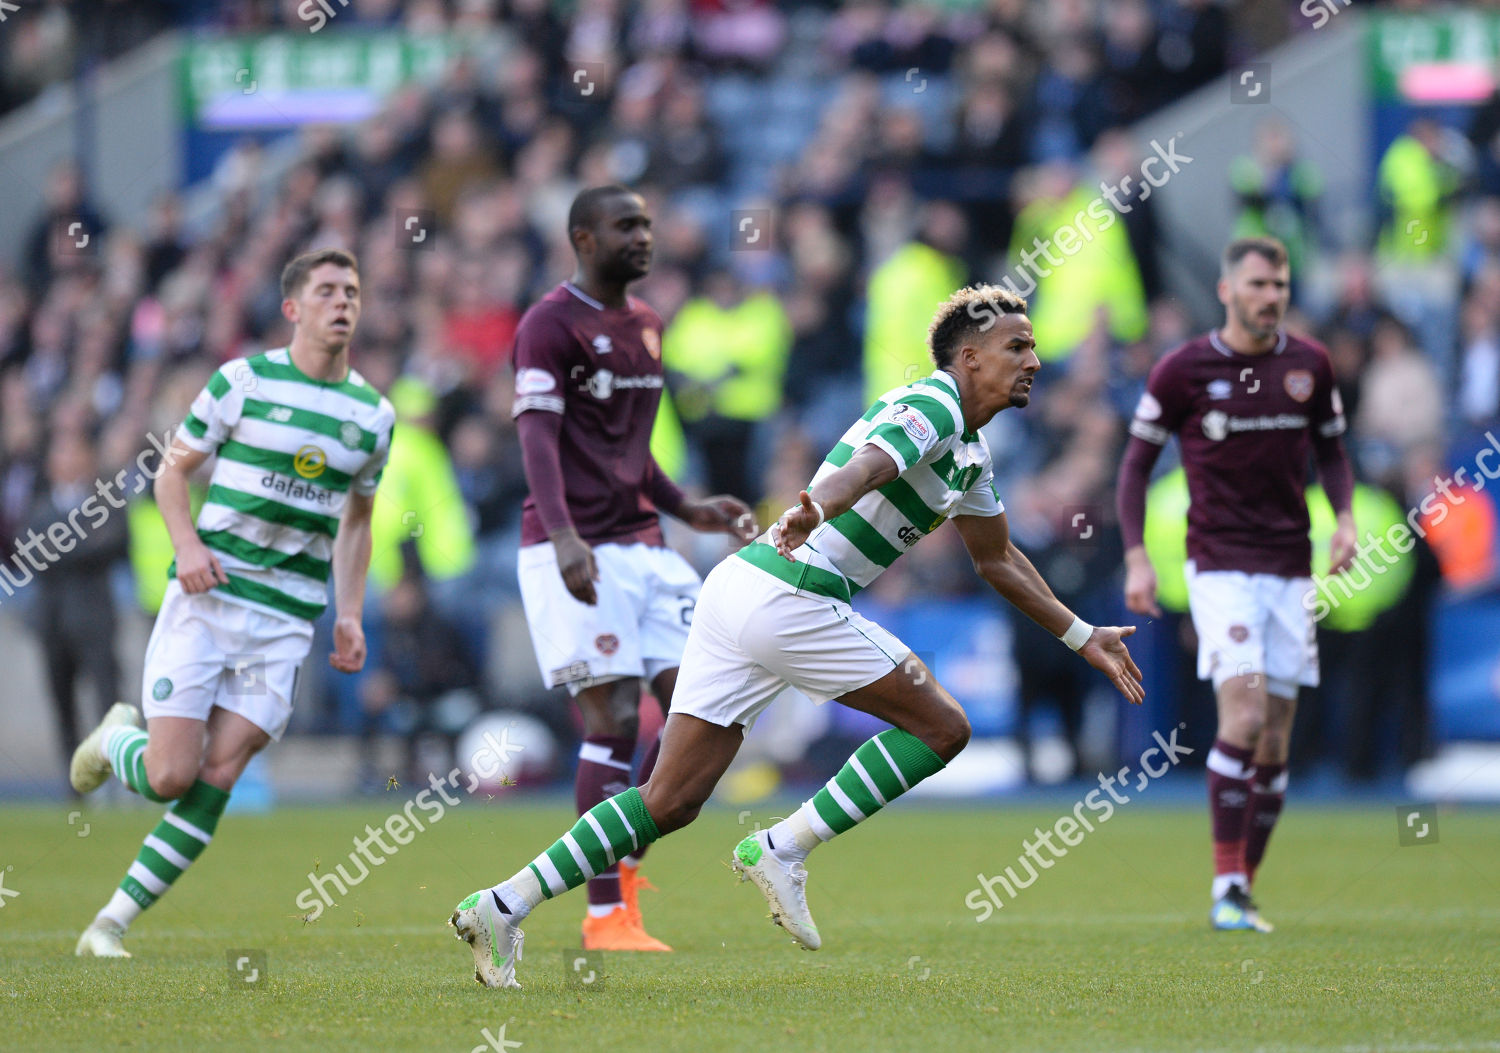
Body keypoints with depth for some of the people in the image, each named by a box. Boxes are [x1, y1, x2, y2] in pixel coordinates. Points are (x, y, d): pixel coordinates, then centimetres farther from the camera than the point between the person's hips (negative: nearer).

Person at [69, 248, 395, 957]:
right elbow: (172, 471, 4)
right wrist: (188, 544, -14)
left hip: (287, 623, 3)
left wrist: (350, 616, 11)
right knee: (170, 776, -10)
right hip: (207, 599, -3)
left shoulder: (373, 414, 10)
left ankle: (112, 922, 0)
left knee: (216, 780, -9)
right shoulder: (242, 381, -1)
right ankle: (117, 739, 26)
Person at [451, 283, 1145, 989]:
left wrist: (1082, 637, 39)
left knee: (670, 802, 5)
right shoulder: (929, 409, -9)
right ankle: (784, 851, -2)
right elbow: (861, 470, -29)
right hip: (788, 599, -9)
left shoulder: (970, 451, 23)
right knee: (941, 726, -1)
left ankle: (504, 904, -2)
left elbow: (996, 558, 37)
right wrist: (811, 511, -50)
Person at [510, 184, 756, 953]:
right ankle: (606, 915, -6)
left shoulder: (644, 325, 19)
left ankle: (624, 859, 13)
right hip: (577, 554, -8)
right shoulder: (550, 324, -7)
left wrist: (688, 510, 22)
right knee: (613, 722, -10)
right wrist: (563, 536, -31)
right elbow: (537, 436, -18)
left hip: (643, 544, 8)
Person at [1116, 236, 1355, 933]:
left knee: (1274, 744, 3)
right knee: (1244, 715, -20)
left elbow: (1331, 451, 18)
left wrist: (1345, 518, 0)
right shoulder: (1183, 369, -4)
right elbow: (1137, 460, 4)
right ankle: (1226, 890, -16)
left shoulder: (1310, 365, 6)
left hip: (1290, 569, 4)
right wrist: (1136, 557, -3)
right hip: (1219, 566, -4)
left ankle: (1243, 892, 13)